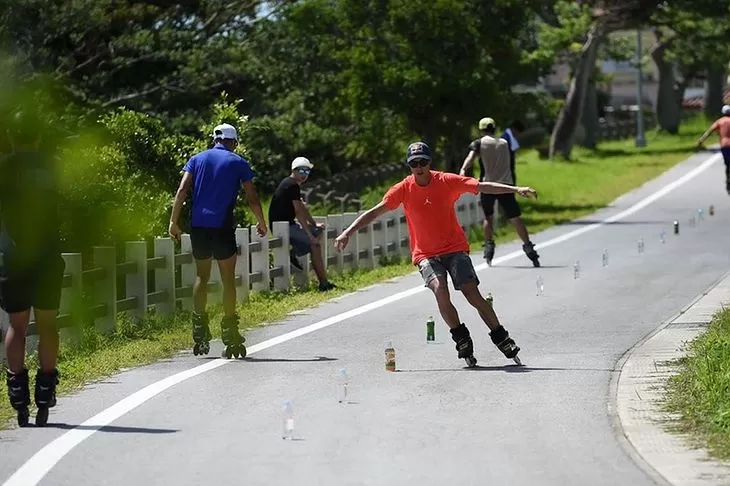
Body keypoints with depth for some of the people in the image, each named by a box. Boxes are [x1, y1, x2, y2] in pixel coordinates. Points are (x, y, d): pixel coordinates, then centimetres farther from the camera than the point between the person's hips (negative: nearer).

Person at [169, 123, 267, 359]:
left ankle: (200, 334, 12)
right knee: (228, 279, 5)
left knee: (201, 277, 16)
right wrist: (261, 224, 19)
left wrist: (173, 221, -1)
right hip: (223, 226, -3)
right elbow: (252, 198, 4)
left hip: (198, 226, 3)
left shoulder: (197, 159, 11)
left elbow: (182, 190, 0)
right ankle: (230, 335, 2)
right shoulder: (238, 162, 5)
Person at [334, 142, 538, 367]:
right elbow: (375, 212, -6)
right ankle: (462, 340, -8)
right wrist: (348, 233, -13)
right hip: (426, 254, 0)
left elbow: (483, 187, -8)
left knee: (473, 295, -12)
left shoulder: (447, 181, -7)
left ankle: (502, 339, 4)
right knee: (440, 290, -25)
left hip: (455, 248, 0)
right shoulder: (403, 189, -6)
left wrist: (515, 190, -17)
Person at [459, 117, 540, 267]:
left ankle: (489, 246, 5)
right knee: (515, 219, 5)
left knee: (488, 217, 17)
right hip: (506, 185, 2)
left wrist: (463, 170, -26)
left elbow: (471, 157, -14)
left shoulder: (478, 143, 4)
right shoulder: (504, 143, 16)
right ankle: (528, 248, 0)